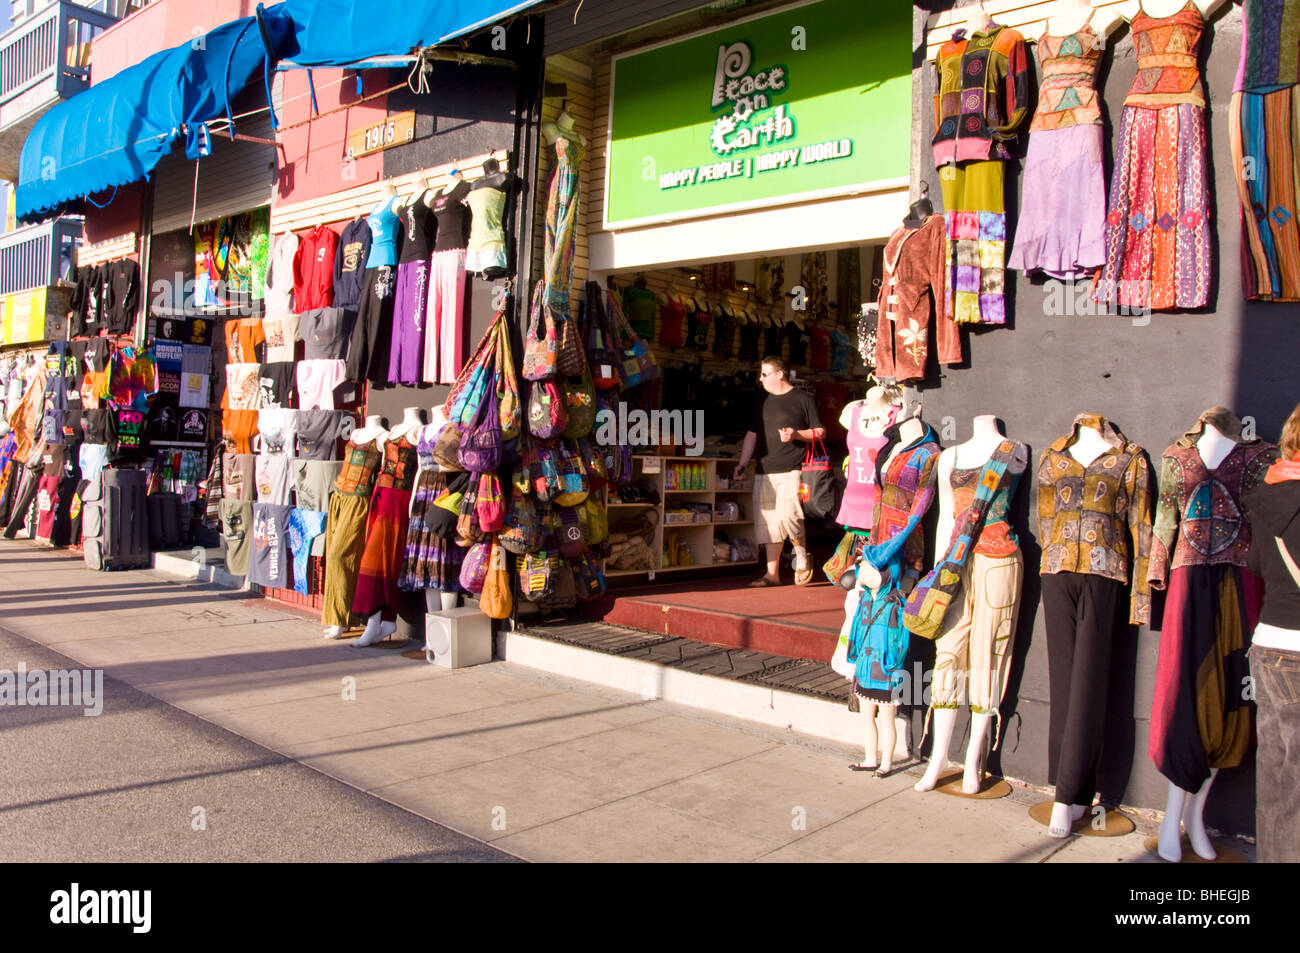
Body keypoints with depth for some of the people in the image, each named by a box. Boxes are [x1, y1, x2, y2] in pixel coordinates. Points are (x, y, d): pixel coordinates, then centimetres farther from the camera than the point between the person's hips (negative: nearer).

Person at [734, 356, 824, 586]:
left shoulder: (803, 399, 1)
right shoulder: (763, 402, 18)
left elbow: (821, 432, 2)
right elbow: (752, 434, 21)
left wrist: (796, 434, -15)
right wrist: (743, 464, 12)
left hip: (792, 470, -6)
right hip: (765, 472, 6)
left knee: (787, 516, -18)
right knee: (768, 522, 4)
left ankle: (802, 556, 8)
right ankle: (772, 573, 10)